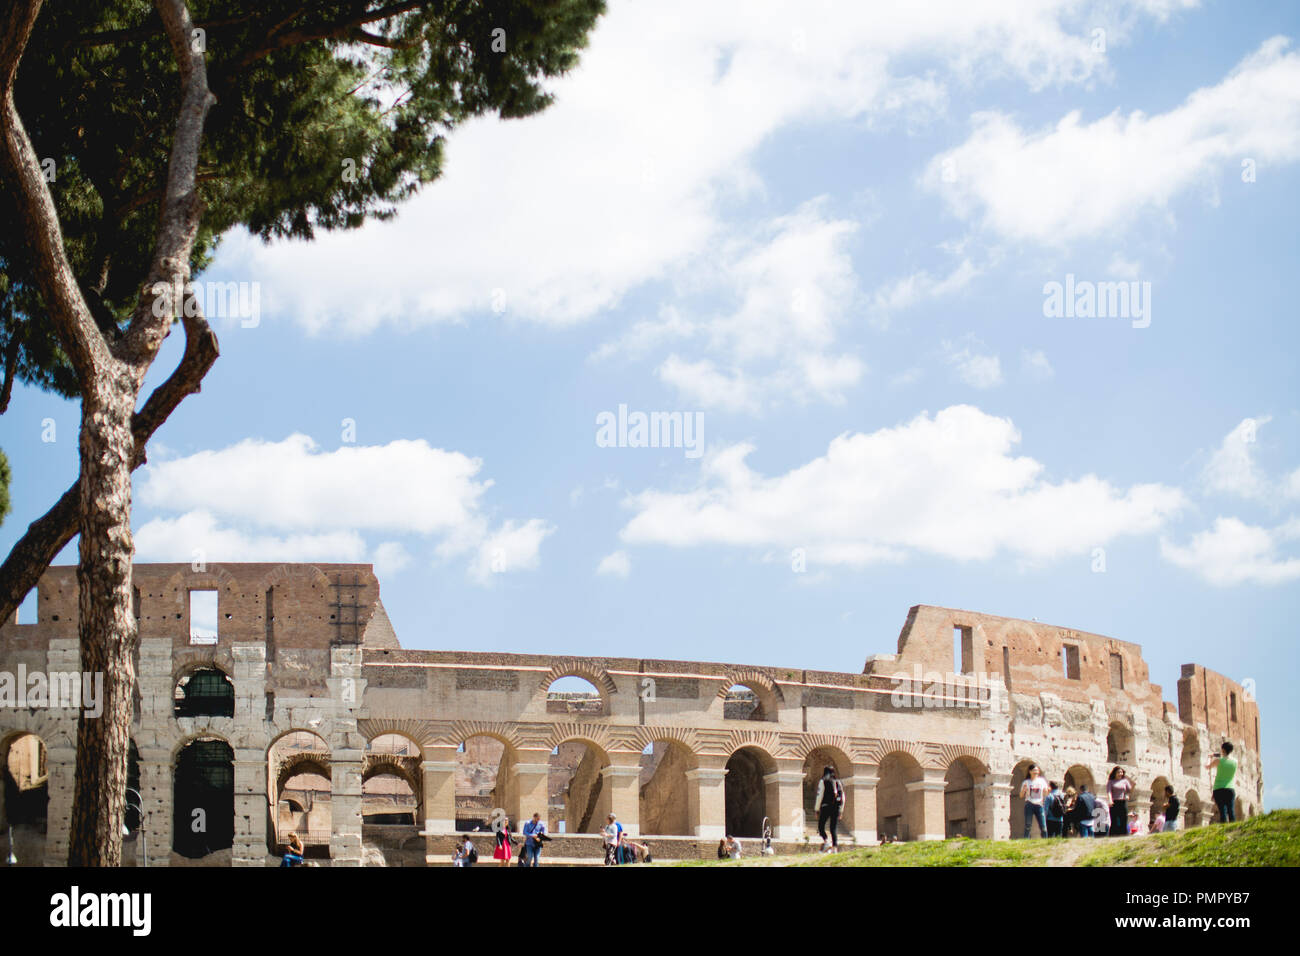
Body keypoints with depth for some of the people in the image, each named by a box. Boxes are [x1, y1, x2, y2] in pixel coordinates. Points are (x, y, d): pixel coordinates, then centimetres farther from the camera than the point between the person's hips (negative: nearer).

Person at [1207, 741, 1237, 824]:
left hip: (1219, 789, -3)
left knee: (1223, 811, -9)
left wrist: (1210, 759, 29)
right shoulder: (1235, 762, 5)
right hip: (1230, 789, 3)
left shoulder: (1218, 760, -6)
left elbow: (1207, 767, 11)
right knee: (1231, 810, 0)